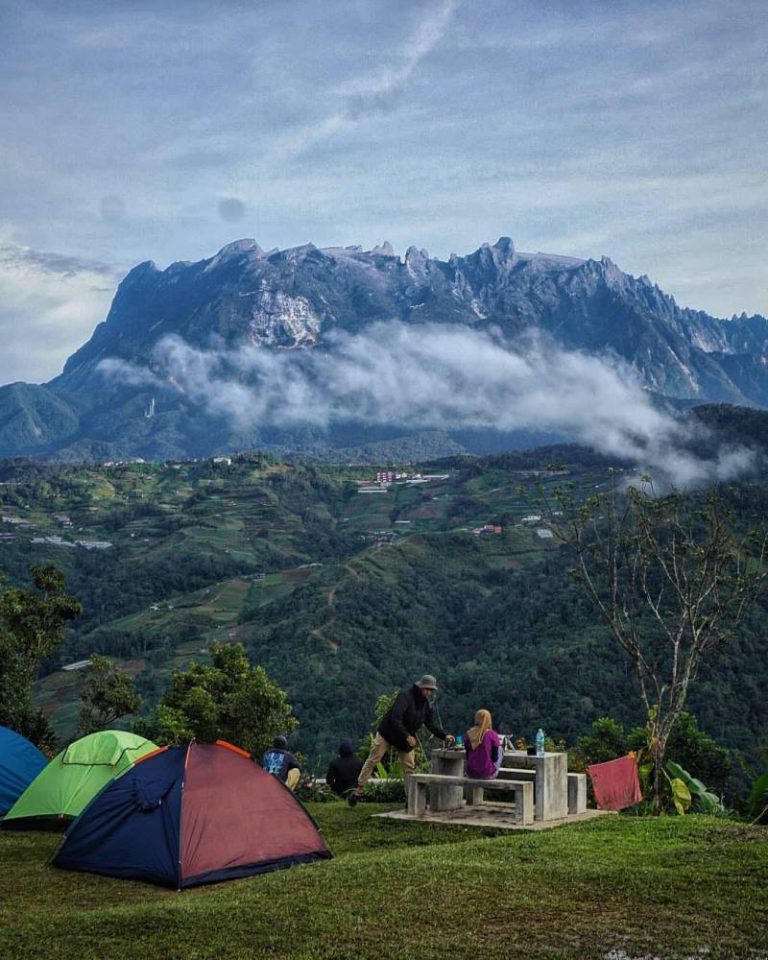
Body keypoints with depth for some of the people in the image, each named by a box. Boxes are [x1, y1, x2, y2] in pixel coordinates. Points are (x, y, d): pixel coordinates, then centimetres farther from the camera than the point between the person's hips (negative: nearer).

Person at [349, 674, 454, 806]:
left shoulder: (426, 705, 0)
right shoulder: (405, 696, -23)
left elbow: (431, 725, 5)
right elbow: (395, 718, -31)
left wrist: (445, 736, -9)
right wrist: (407, 736, -36)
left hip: (407, 739, 6)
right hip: (387, 734, -6)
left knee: (409, 767, 1)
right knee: (372, 761, -4)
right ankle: (358, 791, 4)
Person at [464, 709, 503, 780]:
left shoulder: (468, 734, -4)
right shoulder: (492, 735, -13)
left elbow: (467, 756, 6)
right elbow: (495, 758, -6)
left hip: (471, 774, 3)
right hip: (487, 775, -3)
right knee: (500, 750, 21)